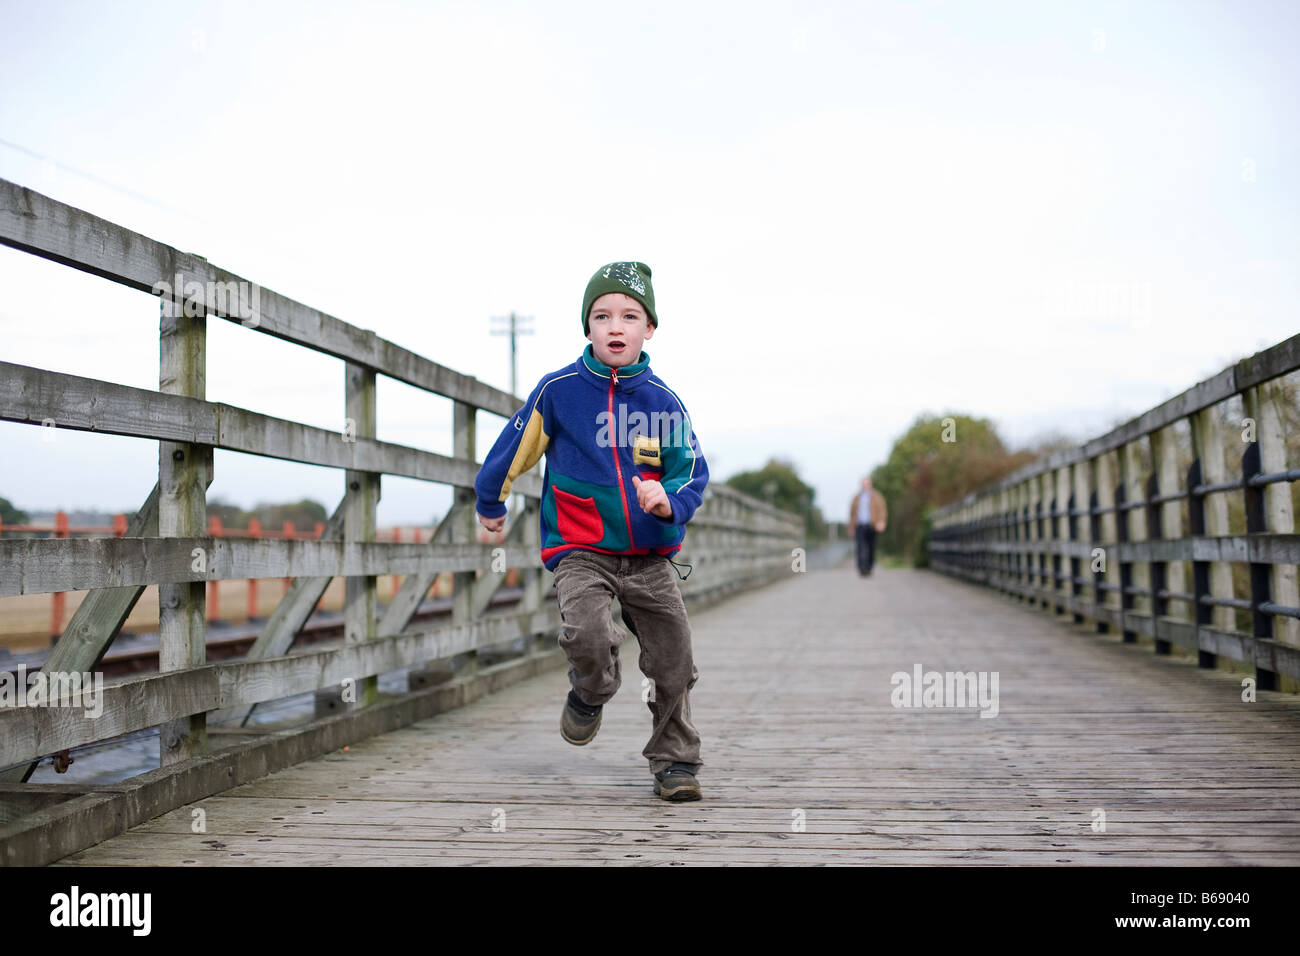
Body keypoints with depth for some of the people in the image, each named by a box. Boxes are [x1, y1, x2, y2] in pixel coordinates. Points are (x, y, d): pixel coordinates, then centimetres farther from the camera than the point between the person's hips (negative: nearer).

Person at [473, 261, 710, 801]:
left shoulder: (663, 401, -1)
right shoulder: (559, 390, -7)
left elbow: (694, 472, 1)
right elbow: (516, 445, 8)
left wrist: (669, 500, -22)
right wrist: (490, 502, 21)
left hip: (650, 553, 3)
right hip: (581, 549, -2)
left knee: (673, 661, 4)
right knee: (587, 634, -27)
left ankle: (675, 760, 24)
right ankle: (590, 694, 8)